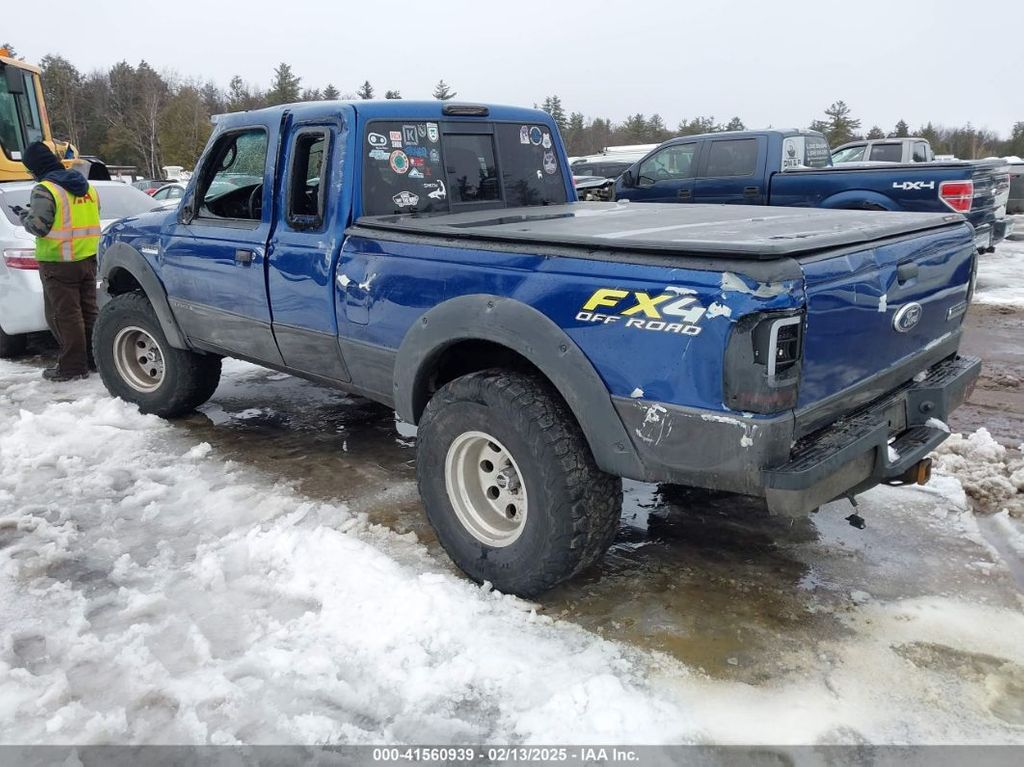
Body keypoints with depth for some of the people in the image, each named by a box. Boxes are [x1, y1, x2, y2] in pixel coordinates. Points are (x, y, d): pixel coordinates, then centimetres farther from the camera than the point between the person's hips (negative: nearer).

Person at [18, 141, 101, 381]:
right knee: (88, 311, 14)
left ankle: (72, 366, 0)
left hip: (59, 263, -7)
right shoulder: (86, 186, 11)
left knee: (64, 315, -2)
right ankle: (93, 359, 20)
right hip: (88, 259, 7)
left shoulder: (45, 190, -13)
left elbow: (38, 226, -17)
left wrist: (24, 216, 3)